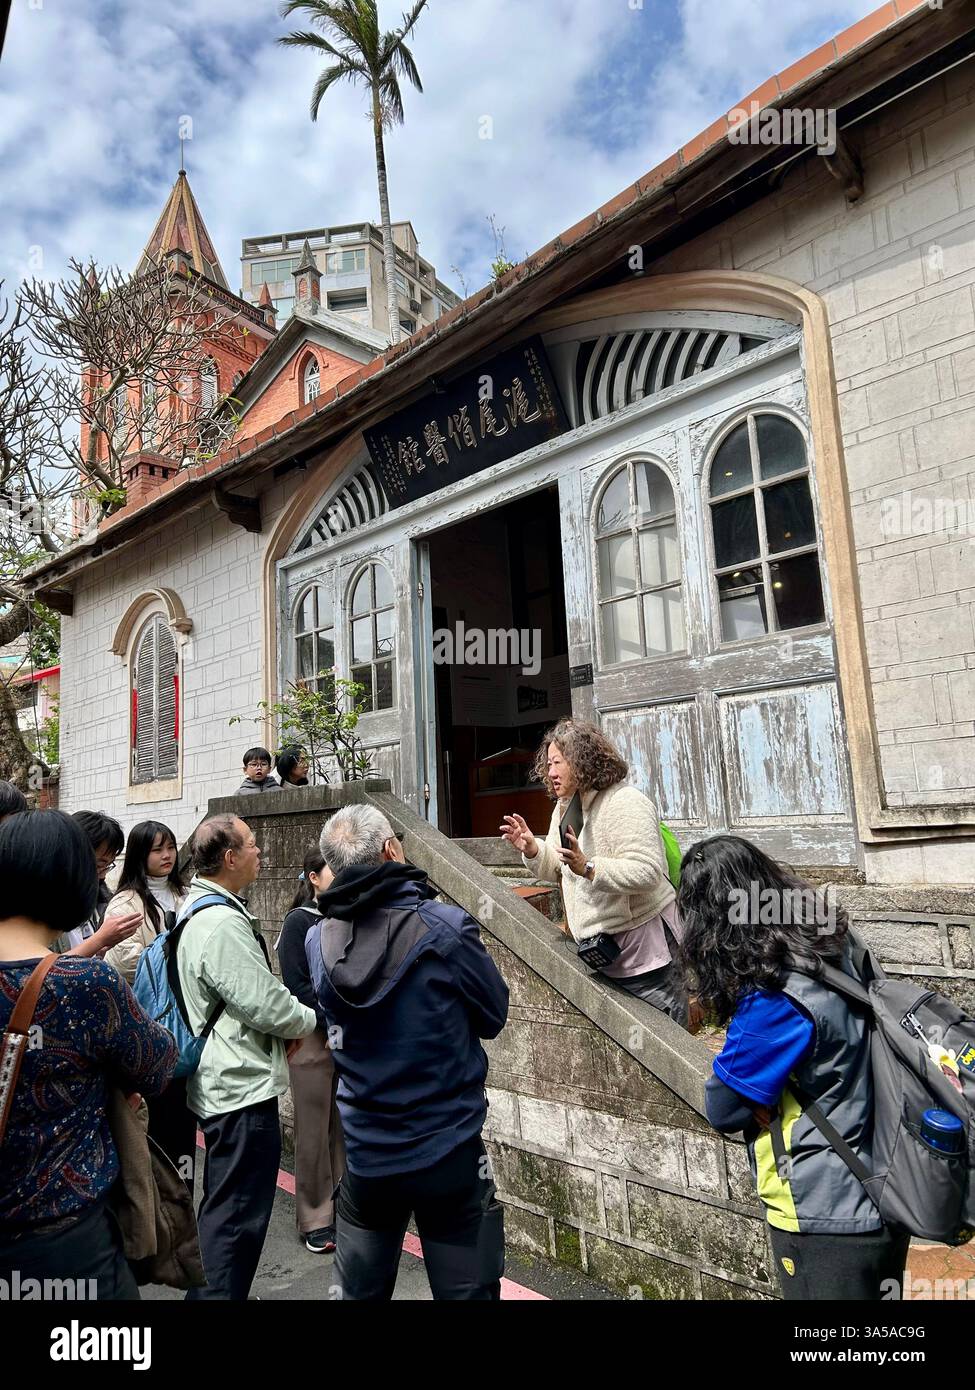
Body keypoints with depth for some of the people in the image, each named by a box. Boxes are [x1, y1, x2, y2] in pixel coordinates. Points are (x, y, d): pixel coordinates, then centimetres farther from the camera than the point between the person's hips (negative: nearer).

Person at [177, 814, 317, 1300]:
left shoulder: (198, 909, 9)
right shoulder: (224, 922, -25)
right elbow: (266, 1002, -23)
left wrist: (282, 1032, 13)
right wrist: (312, 1019, -4)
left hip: (221, 1080, 11)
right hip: (243, 1084, -11)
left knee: (224, 1207, 25)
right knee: (238, 1215, 2)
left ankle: (210, 1287, 40)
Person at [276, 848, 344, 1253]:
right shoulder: (299, 921, -7)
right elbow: (296, 983, -11)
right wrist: (331, 1028, -12)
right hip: (314, 1038, -4)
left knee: (345, 1128, 11)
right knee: (313, 1132, 6)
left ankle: (344, 1208, 26)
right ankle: (315, 1220, 21)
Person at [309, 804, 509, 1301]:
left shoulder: (318, 940, -9)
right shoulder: (445, 928, -21)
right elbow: (493, 1016, -8)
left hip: (365, 1155, 4)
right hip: (448, 1151, -4)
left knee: (361, 1292, 23)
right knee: (465, 1289, 14)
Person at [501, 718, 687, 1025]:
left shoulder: (626, 804, -18)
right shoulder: (565, 808, 11)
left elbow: (647, 872, -27)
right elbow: (556, 870, 16)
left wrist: (588, 867, -35)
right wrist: (531, 849, -2)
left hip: (644, 948, -8)